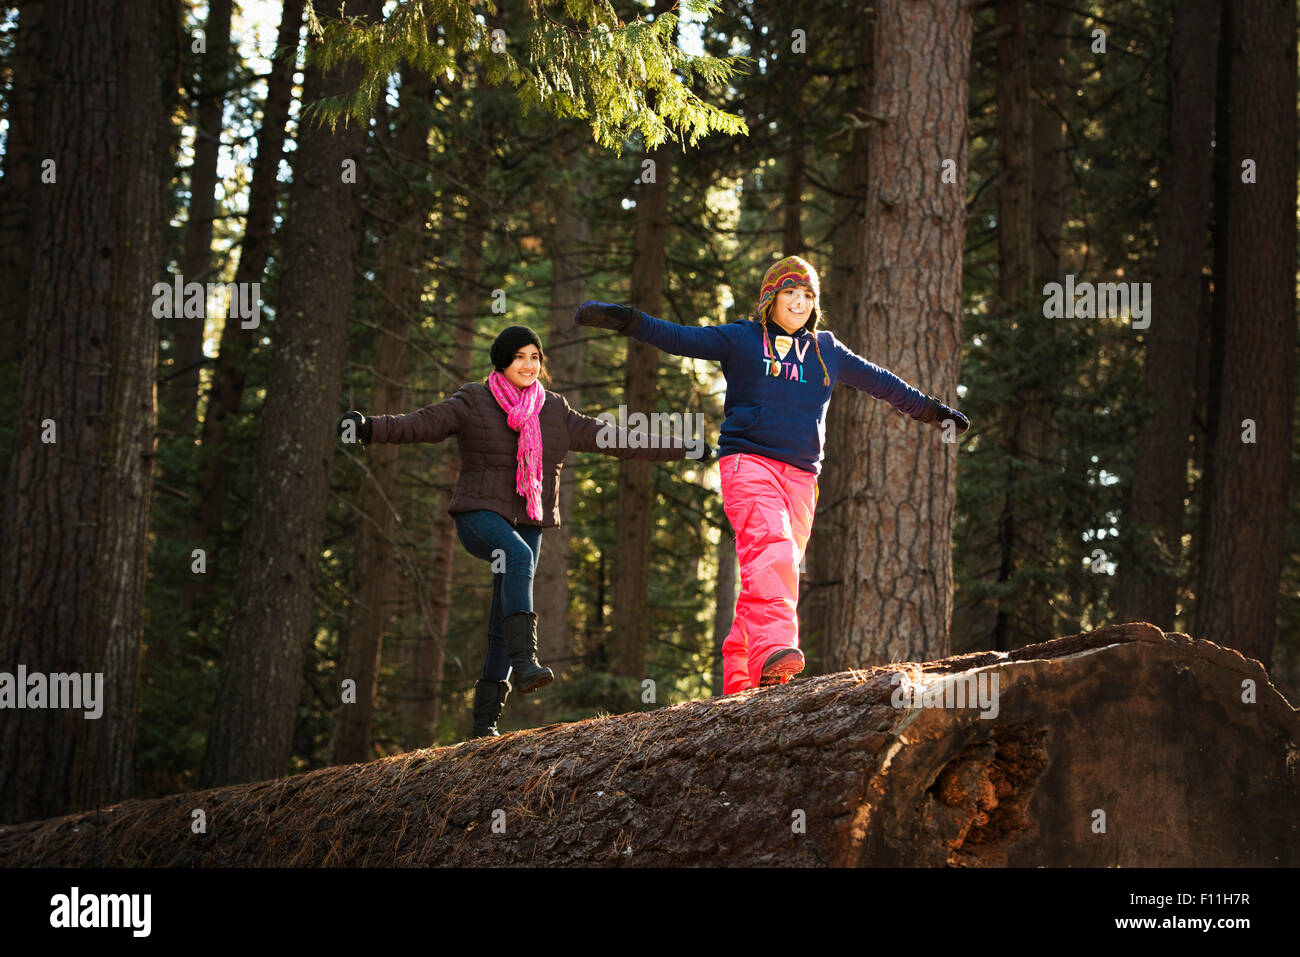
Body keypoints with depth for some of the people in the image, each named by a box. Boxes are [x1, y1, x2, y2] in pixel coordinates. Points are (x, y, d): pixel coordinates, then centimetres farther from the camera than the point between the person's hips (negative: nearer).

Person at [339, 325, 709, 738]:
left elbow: (612, 439, 14)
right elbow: (422, 424, -14)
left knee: (502, 630, 2)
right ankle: (524, 661, -47)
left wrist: (688, 450, 13)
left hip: (528, 524, 5)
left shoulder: (553, 411, 11)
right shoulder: (472, 404, -1)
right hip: (480, 514, -4)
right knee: (517, 555, -36)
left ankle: (486, 722, 6)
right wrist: (370, 428, -33)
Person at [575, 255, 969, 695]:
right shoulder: (741, 339, 9)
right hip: (748, 461, -5)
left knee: (780, 566, -2)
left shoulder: (826, 350, 20)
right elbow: (680, 338, 2)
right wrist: (625, 320, -12)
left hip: (800, 473, 5)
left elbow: (878, 380, 32)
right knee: (770, 544, -29)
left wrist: (928, 408, 40)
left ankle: (738, 678, 1)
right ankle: (773, 647, -46)